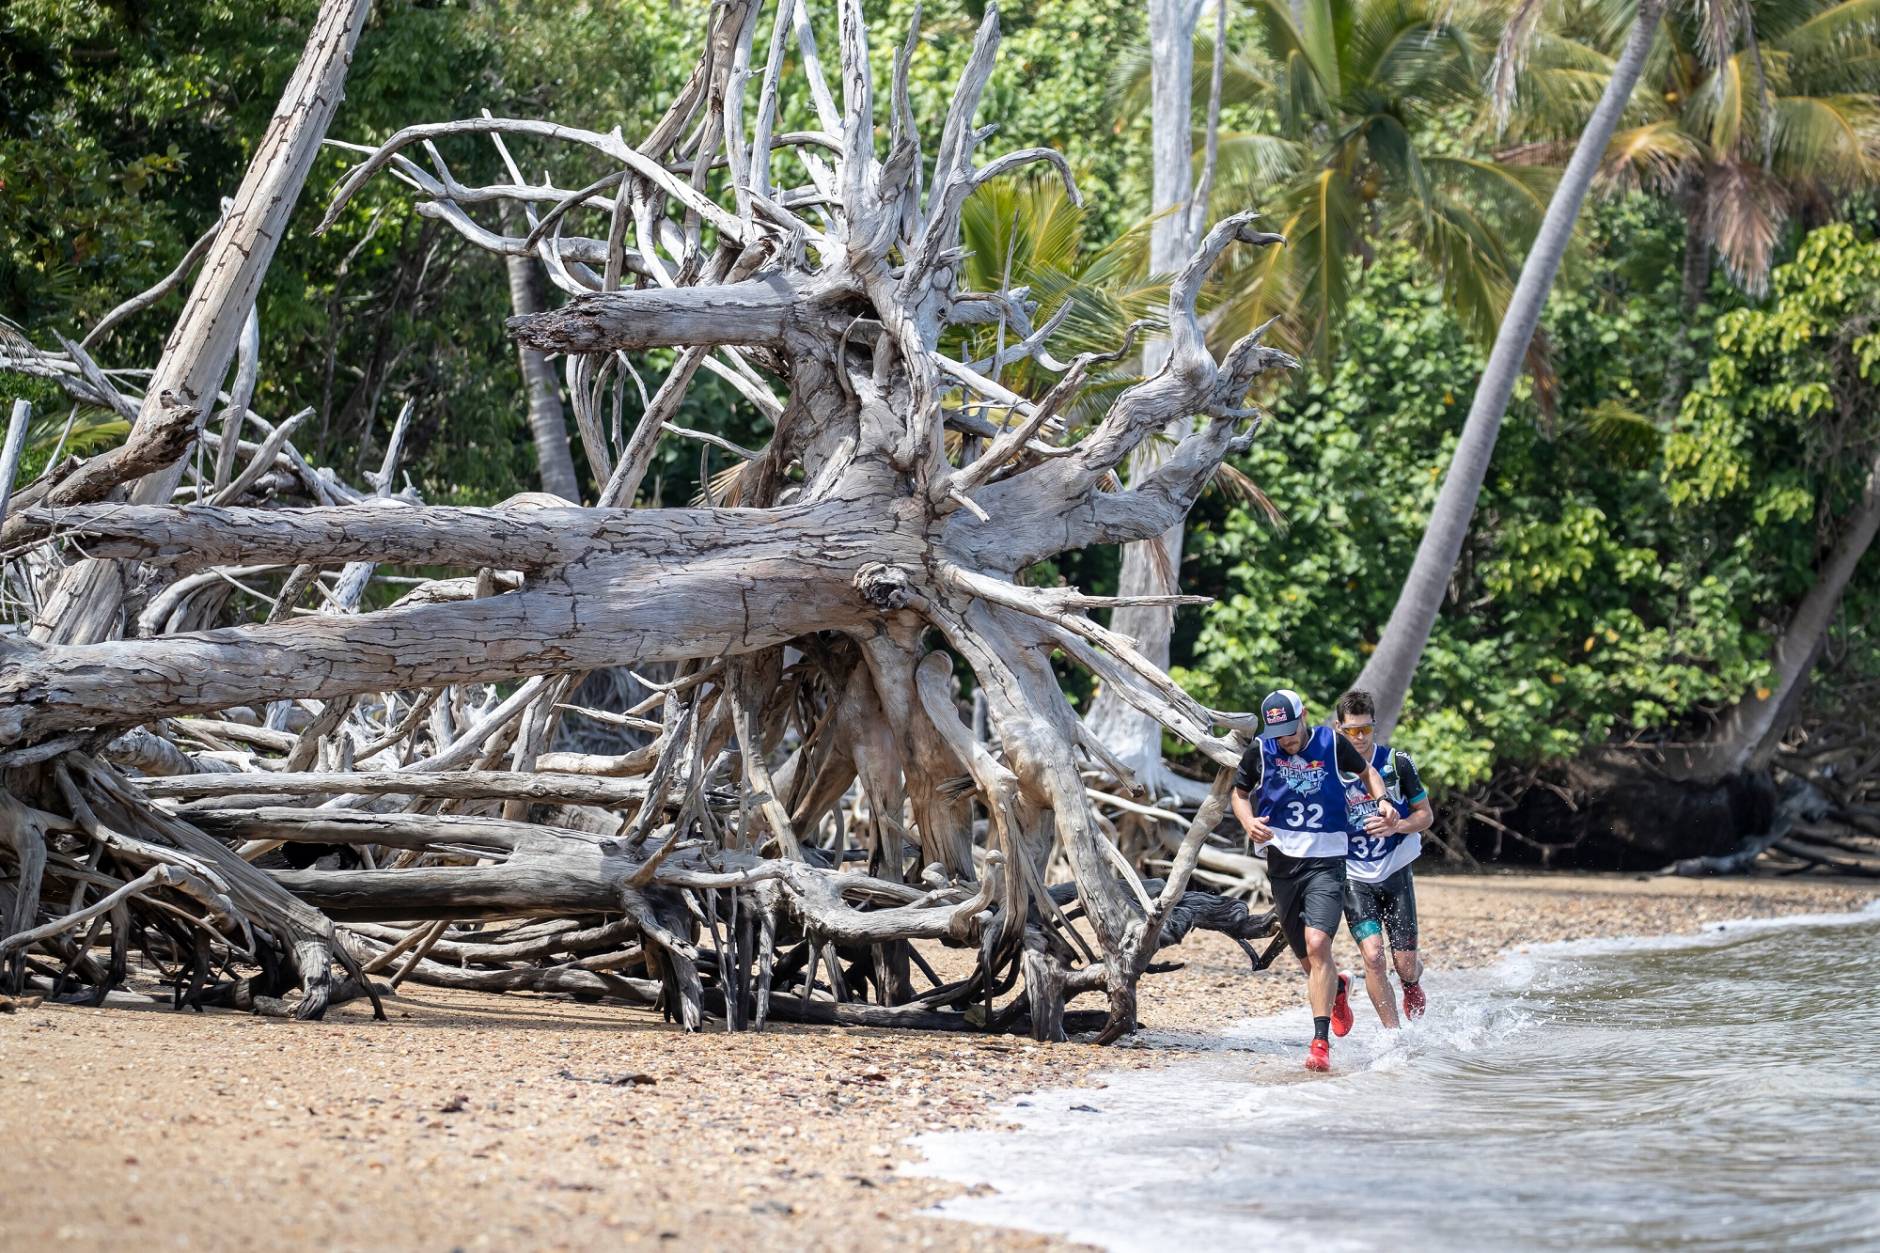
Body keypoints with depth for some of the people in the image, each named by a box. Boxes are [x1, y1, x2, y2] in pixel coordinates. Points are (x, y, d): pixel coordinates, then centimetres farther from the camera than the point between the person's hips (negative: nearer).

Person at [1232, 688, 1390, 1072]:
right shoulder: (1260, 751, -1)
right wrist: (1248, 823, -7)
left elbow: (1367, 772, 14)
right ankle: (1337, 987, 46)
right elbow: (1240, 793, 13)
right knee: (1306, 958, 10)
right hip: (1282, 863, 3)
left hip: (1326, 862, -3)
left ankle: (1320, 1041, -21)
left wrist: (1383, 803, -4)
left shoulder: (1331, 743, -3)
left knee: (1317, 944, -21)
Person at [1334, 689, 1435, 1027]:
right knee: (1373, 954, -18)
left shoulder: (1397, 762, -7)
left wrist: (1395, 826, -20)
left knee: (1405, 964, -1)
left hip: (1396, 872, 0)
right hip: (1353, 878, 0)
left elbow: (1425, 815, -1)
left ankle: (1413, 980, 38)